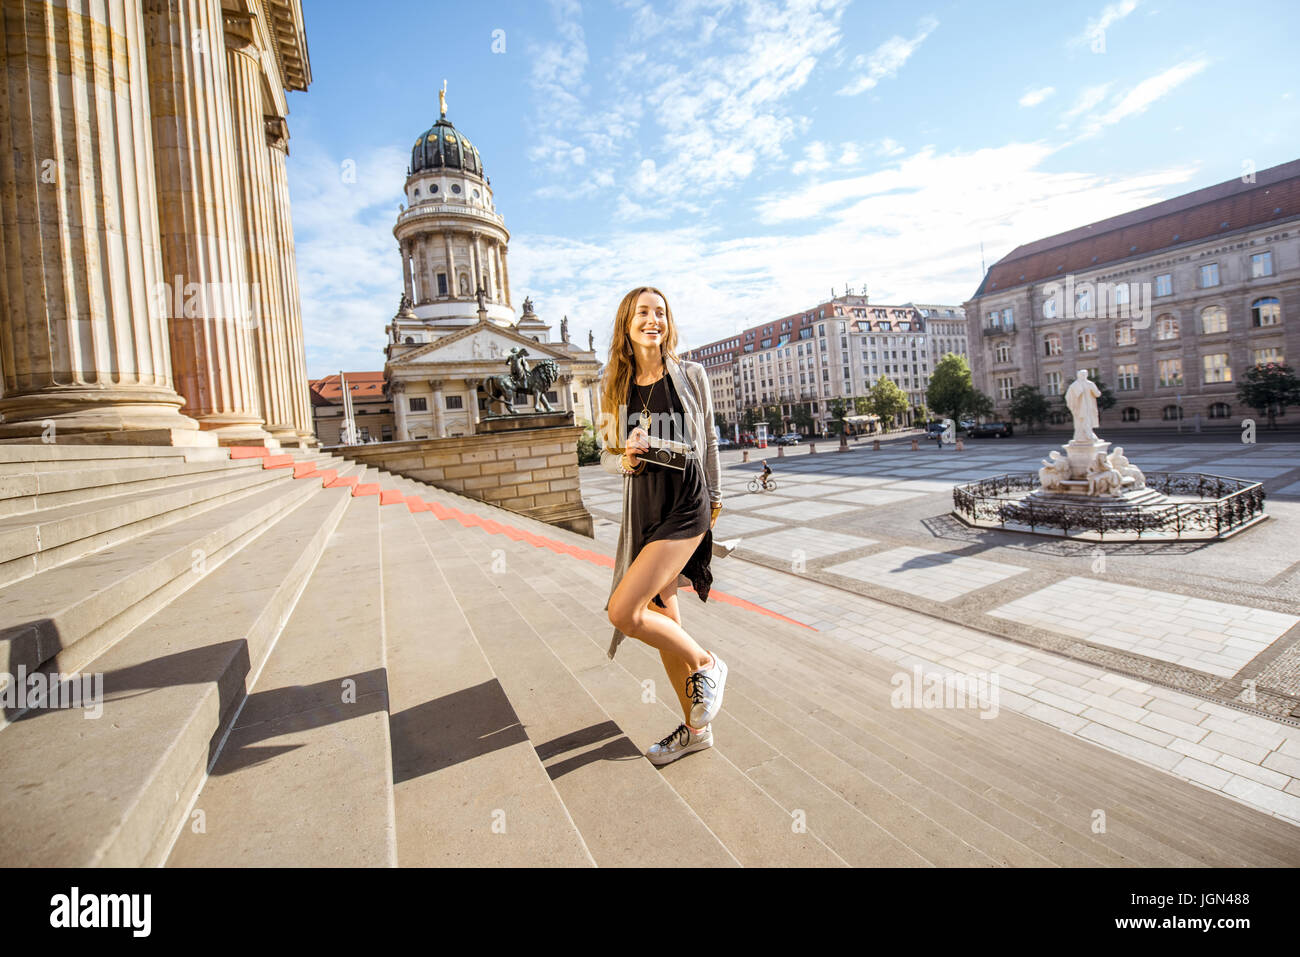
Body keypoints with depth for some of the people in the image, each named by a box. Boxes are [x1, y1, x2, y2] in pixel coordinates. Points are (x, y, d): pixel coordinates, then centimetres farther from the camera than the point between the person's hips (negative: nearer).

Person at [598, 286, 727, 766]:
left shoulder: (690, 375, 0)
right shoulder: (615, 387, 7)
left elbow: (708, 442, 8)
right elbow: (606, 454, 11)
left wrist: (715, 496, 13)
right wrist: (625, 460, -11)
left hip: (686, 508, -5)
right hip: (643, 511, 5)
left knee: (623, 611, -17)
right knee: (663, 620, 11)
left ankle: (705, 665, 10)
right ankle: (695, 729, 31)